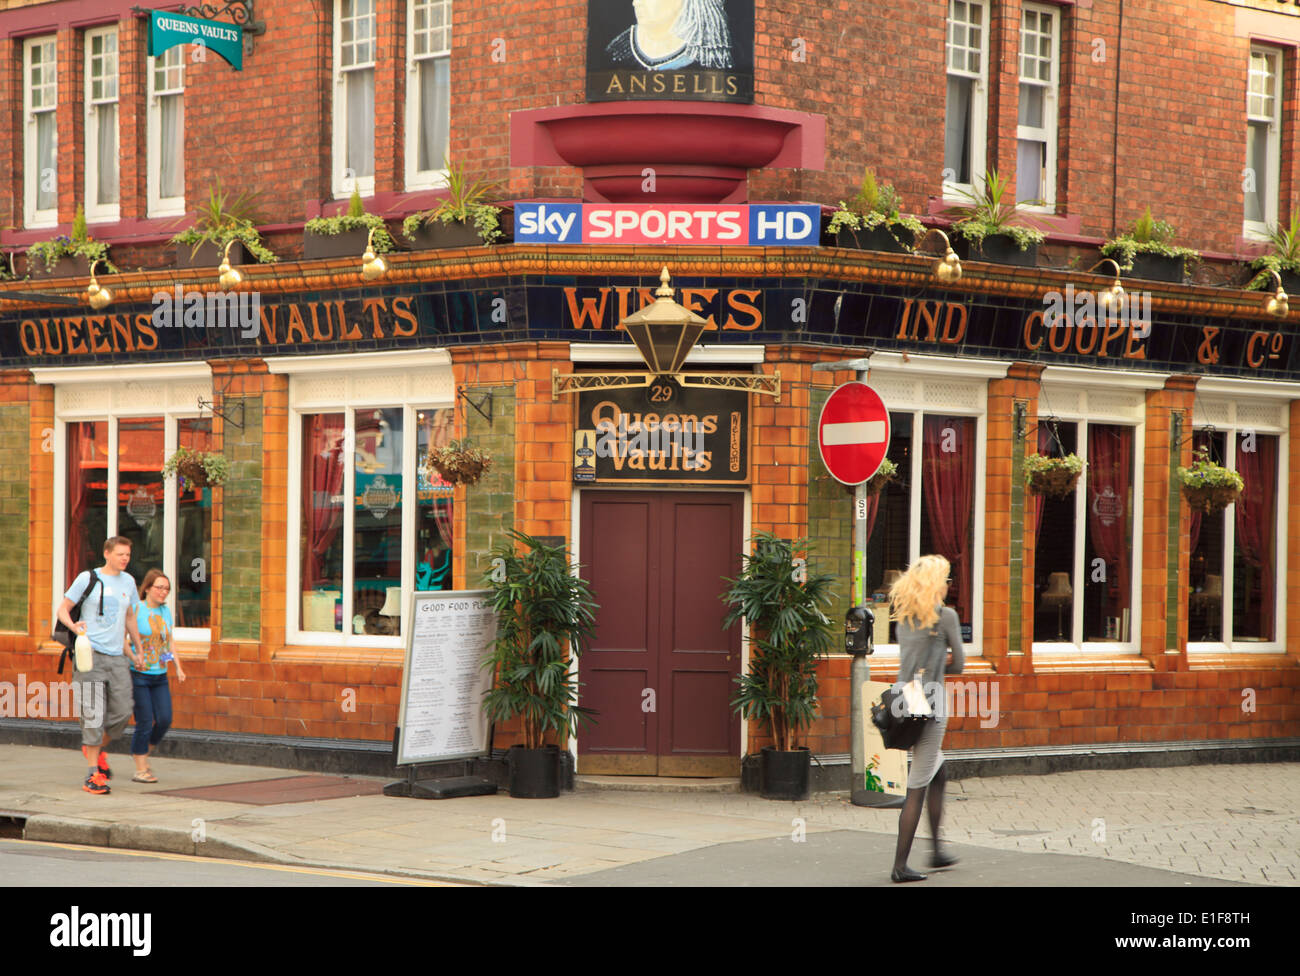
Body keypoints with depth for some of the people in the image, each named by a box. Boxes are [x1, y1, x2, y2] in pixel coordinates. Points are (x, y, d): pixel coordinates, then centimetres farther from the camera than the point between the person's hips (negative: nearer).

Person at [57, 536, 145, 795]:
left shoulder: (128, 582, 14)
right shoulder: (87, 579, 0)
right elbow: (63, 609, 3)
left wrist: (138, 650, 29)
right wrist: (74, 626, -18)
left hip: (117, 657, 5)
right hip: (92, 653, -5)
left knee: (122, 711, -3)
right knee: (94, 715, -8)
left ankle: (98, 748, 26)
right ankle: (93, 774, -4)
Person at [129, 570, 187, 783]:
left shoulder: (166, 611, 11)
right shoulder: (136, 610, -9)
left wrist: (178, 666, 12)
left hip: (160, 675, 6)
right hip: (138, 675, -6)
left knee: (165, 720, -2)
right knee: (145, 723, -5)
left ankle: (143, 755, 22)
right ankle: (140, 770, 6)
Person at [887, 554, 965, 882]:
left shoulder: (904, 616, 12)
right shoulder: (945, 615, -8)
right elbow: (959, 664, 0)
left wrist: (936, 662, 11)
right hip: (930, 703, -8)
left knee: (938, 775, 22)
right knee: (918, 786, -5)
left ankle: (937, 851, 28)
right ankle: (900, 865, -5)